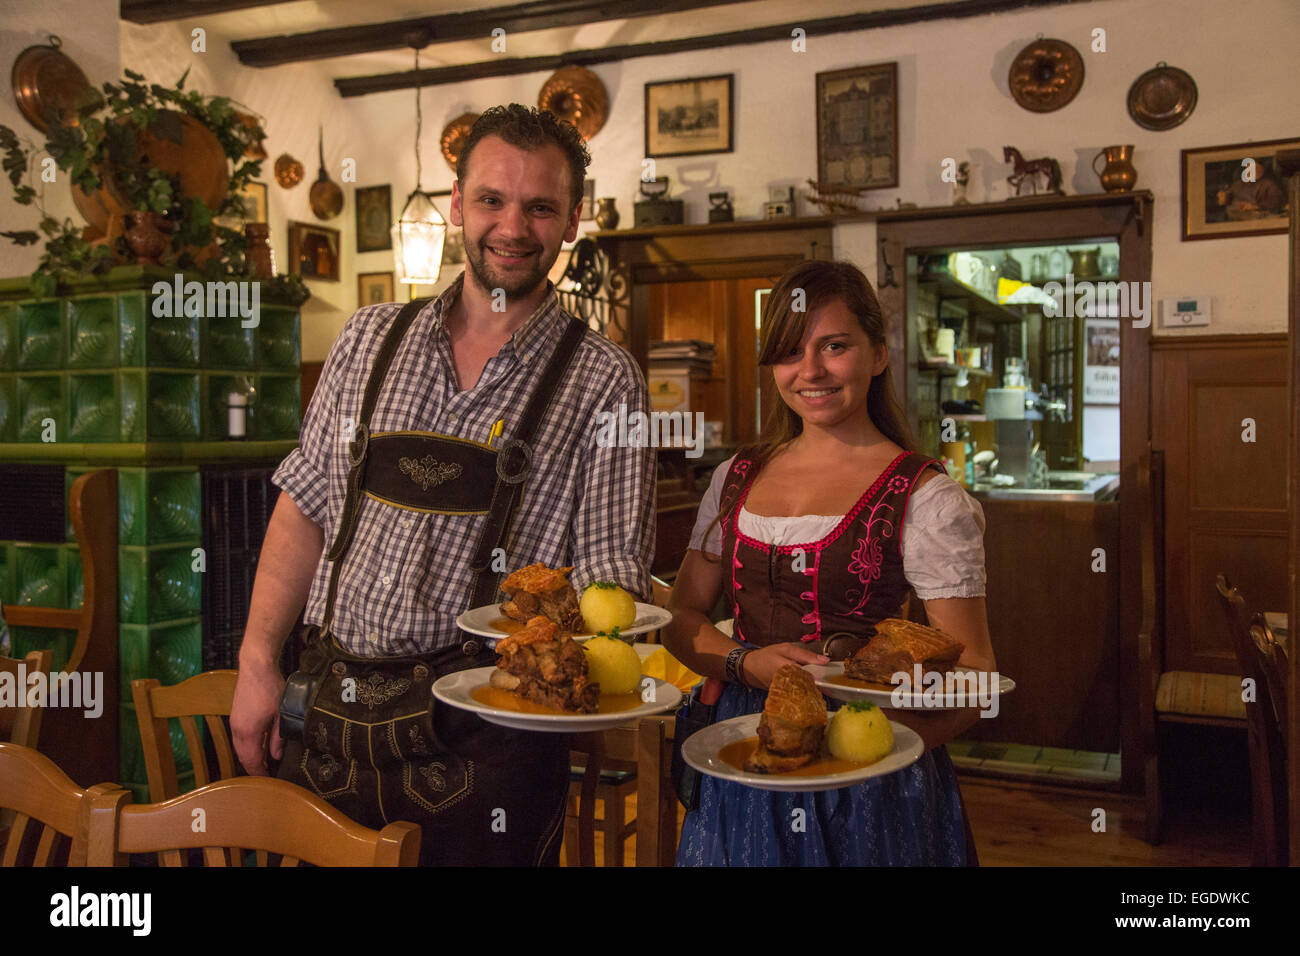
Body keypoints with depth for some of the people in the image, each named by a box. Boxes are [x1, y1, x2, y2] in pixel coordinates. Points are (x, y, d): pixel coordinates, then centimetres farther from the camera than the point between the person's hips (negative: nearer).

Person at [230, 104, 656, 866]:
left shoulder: (603, 381, -5)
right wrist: (259, 661, 4)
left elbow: (610, 571, -5)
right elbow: (307, 506, 9)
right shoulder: (372, 338, 6)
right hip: (329, 713, 4)